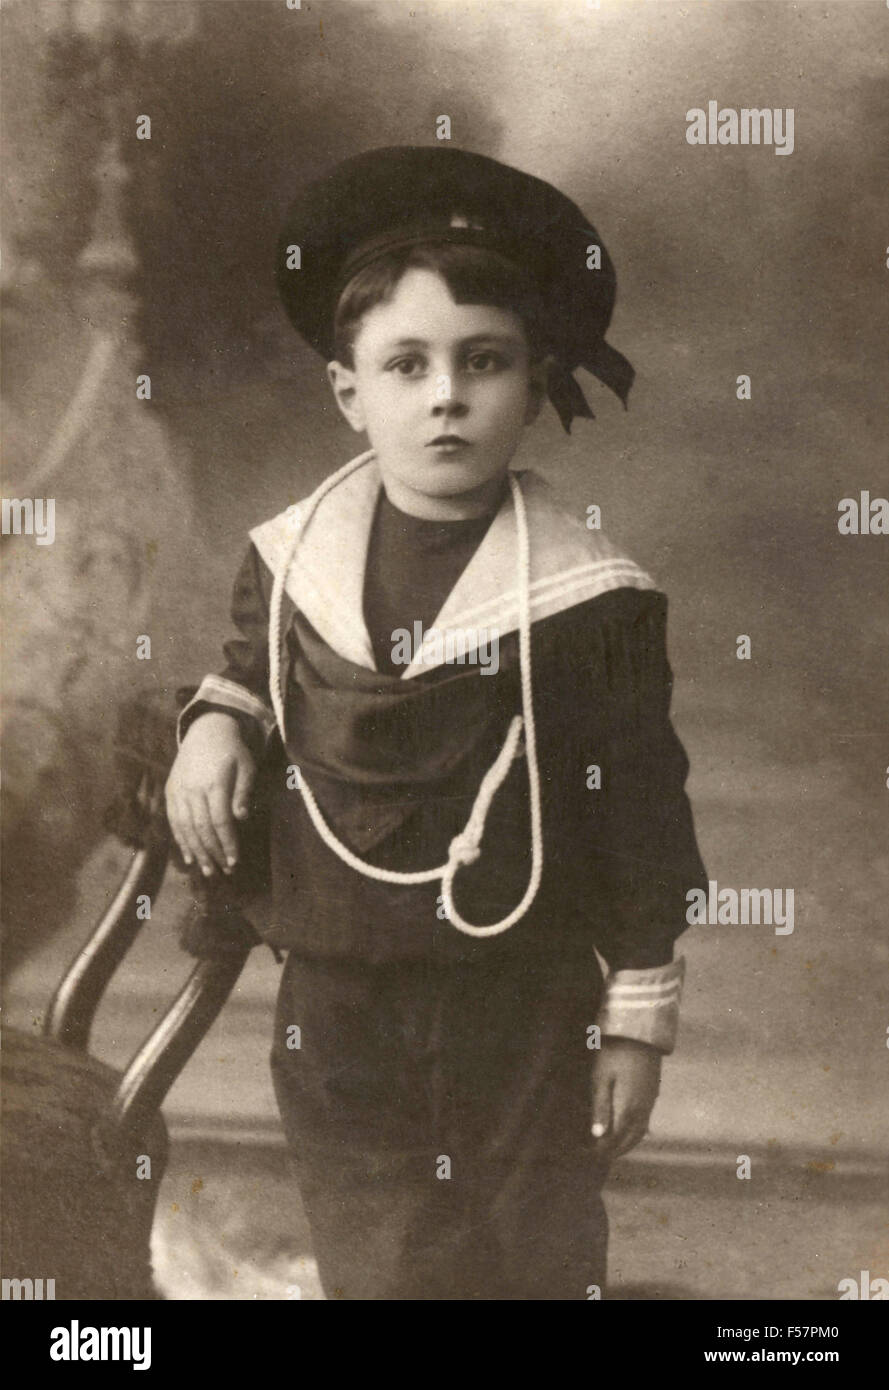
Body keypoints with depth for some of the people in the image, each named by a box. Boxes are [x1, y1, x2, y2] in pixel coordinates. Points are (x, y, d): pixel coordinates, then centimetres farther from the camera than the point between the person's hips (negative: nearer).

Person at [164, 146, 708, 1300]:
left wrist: (640, 1016, -4)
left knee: (539, 1261, 16)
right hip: (336, 1018, 3)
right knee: (372, 1269, 17)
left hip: (525, 1020, -3)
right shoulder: (290, 558, -4)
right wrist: (216, 722, -7)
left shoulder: (582, 594, -14)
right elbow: (254, 671, 16)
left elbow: (640, 811, -8)